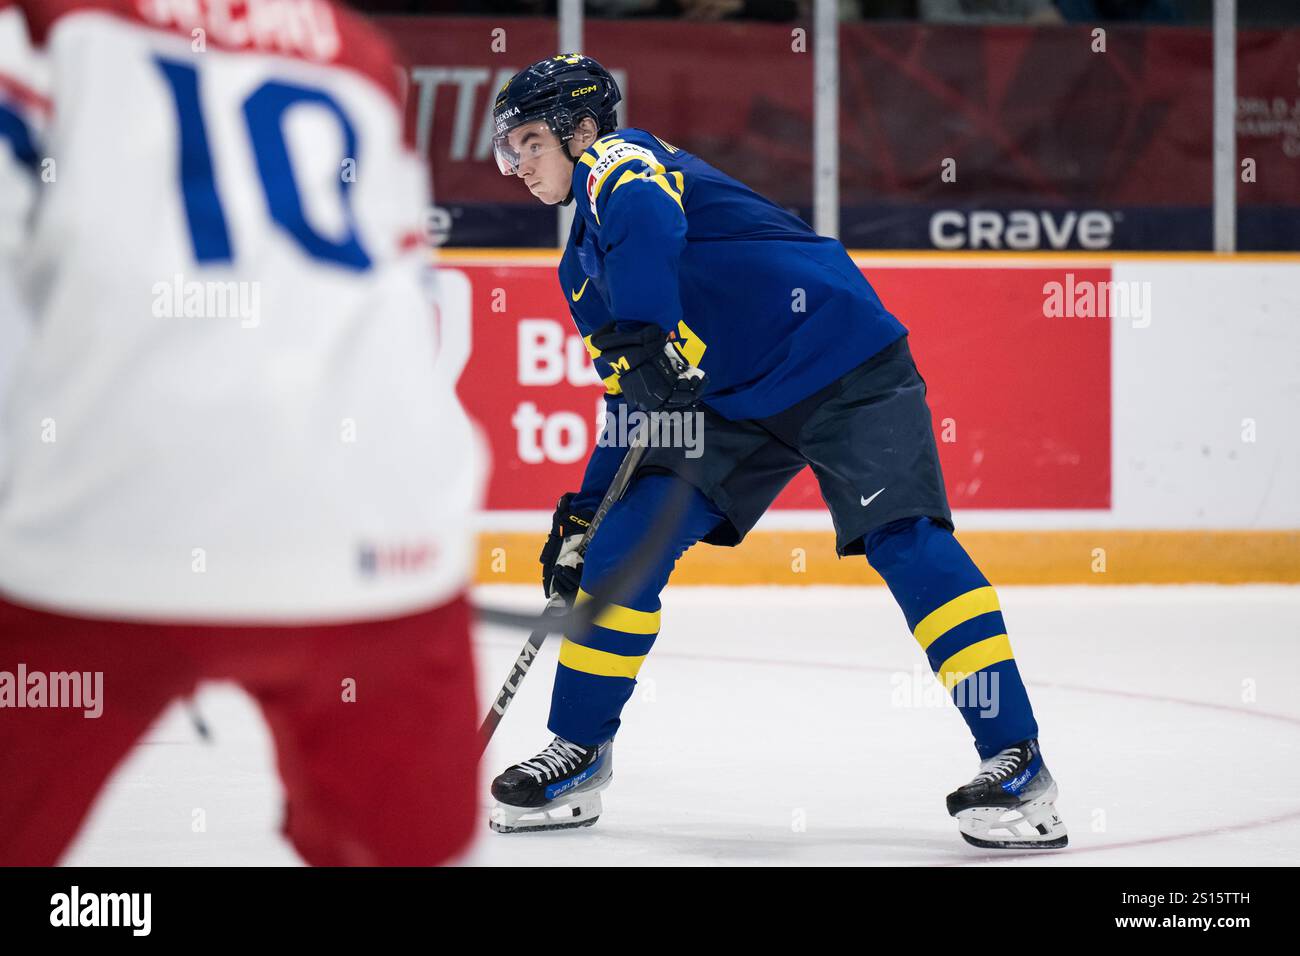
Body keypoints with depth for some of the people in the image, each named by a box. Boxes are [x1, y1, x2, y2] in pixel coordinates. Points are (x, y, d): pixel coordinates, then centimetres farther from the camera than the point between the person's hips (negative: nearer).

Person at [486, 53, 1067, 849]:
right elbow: (632, 403, 24)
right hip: (731, 403, 9)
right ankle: (579, 756, 11)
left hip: (842, 361, -9)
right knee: (625, 539, 0)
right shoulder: (583, 267, 19)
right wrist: (584, 514, 20)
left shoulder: (618, 160, -8)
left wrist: (639, 338, -43)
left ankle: (1019, 766, -21)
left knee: (904, 540, -19)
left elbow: (643, 215, -34)